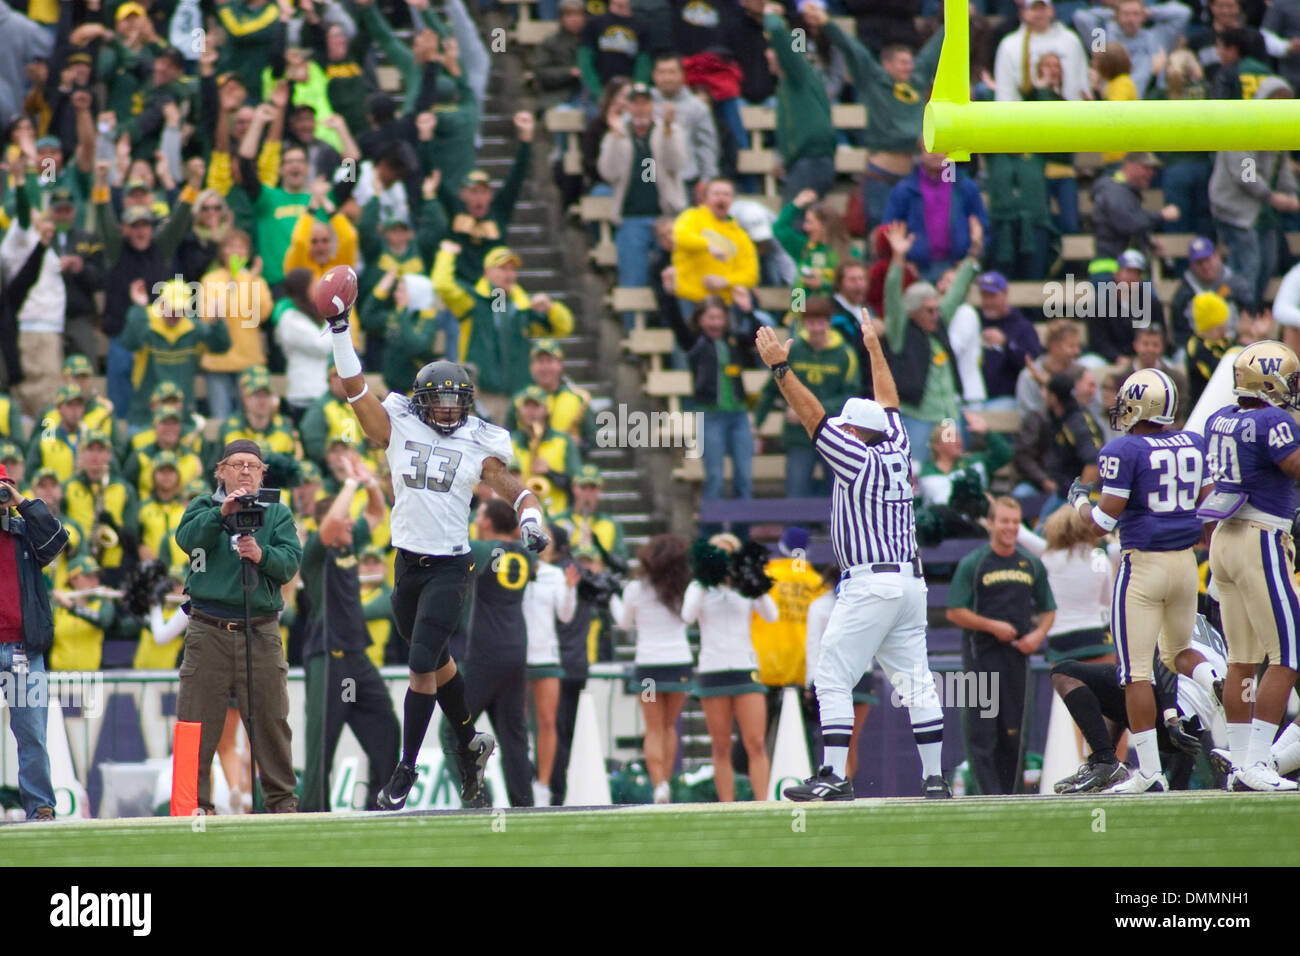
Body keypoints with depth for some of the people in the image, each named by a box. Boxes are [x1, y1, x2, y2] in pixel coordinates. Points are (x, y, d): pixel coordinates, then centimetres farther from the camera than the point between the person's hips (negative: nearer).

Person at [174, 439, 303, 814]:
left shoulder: (278, 514, 14)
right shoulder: (202, 508, 13)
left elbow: (291, 562, 0)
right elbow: (187, 538, -9)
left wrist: (262, 555, -19)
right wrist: (221, 514, -22)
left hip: (261, 632, 1)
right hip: (208, 632, -1)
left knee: (271, 719, 1)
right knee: (197, 721, -1)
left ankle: (282, 799, 9)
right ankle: (193, 802, 4)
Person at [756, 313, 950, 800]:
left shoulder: (858, 461, -8)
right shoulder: (897, 454, 11)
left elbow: (814, 417, -12)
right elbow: (889, 403, 26)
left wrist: (781, 369, -12)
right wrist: (874, 348, 36)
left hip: (870, 583, -8)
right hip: (911, 581, 8)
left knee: (833, 679, -5)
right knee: (914, 681, 8)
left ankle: (834, 776, -12)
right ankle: (934, 778, 5)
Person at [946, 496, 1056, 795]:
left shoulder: (1032, 565, 13)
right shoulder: (972, 564, 0)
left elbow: (1048, 610, 19)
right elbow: (955, 612, -3)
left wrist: (1038, 634, -1)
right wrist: (992, 626, -14)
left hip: (1017, 655, 4)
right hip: (981, 655, -4)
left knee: (1014, 732, 4)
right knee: (981, 731, -10)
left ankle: (1010, 796, 10)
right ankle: (990, 796, -13)